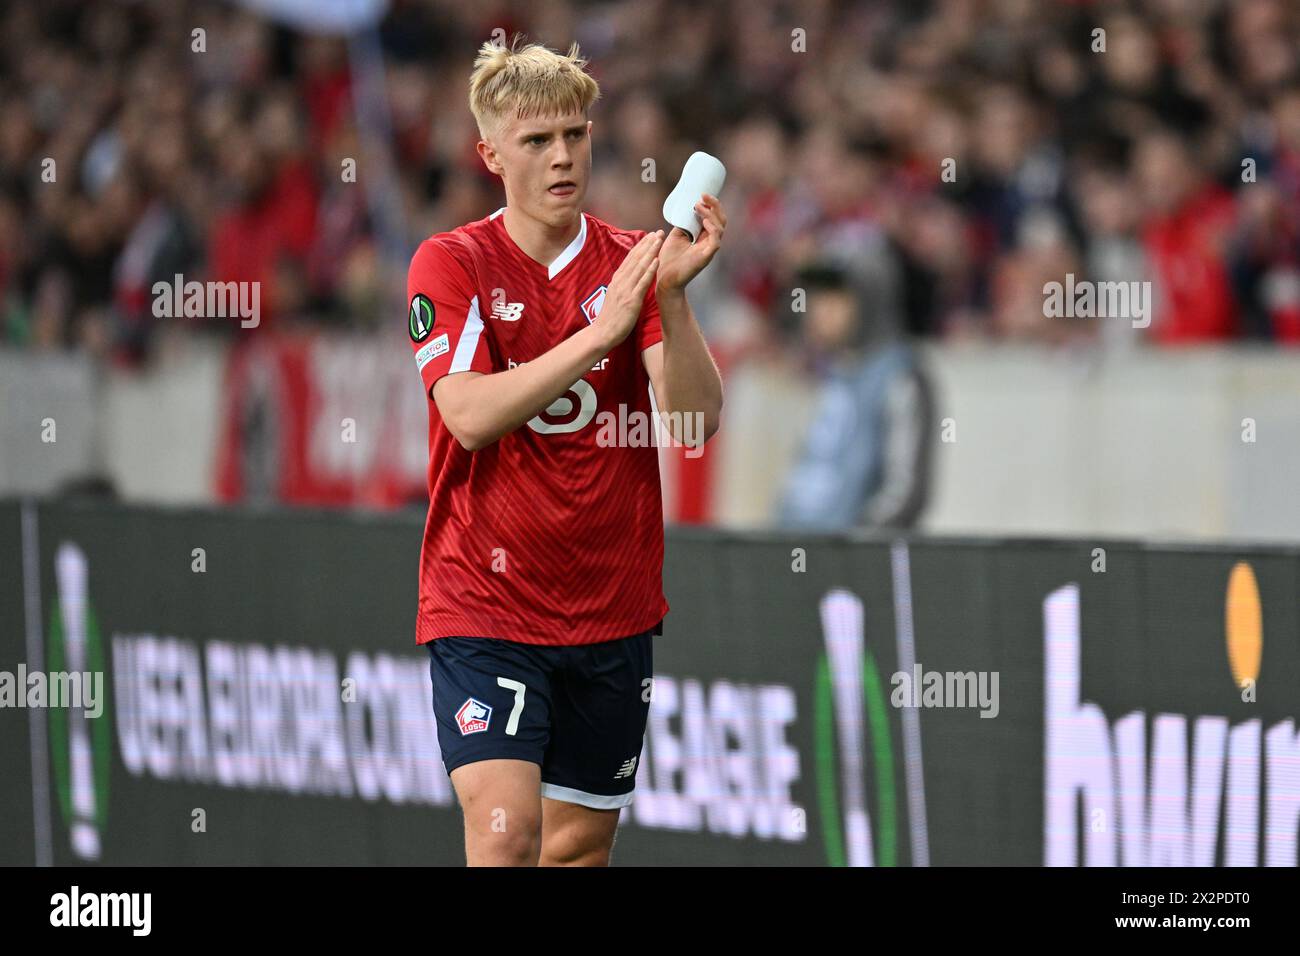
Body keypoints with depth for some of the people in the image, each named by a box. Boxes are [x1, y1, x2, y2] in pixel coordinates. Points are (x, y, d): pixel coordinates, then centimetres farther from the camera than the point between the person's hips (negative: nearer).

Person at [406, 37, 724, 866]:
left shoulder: (633, 263, 4)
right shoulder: (450, 264, -4)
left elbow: (695, 421, -7)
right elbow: (471, 415, -19)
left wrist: (672, 297, -22)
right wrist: (601, 330, -25)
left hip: (614, 610, 4)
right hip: (483, 603, -4)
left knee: (582, 843, 10)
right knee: (506, 830, -20)